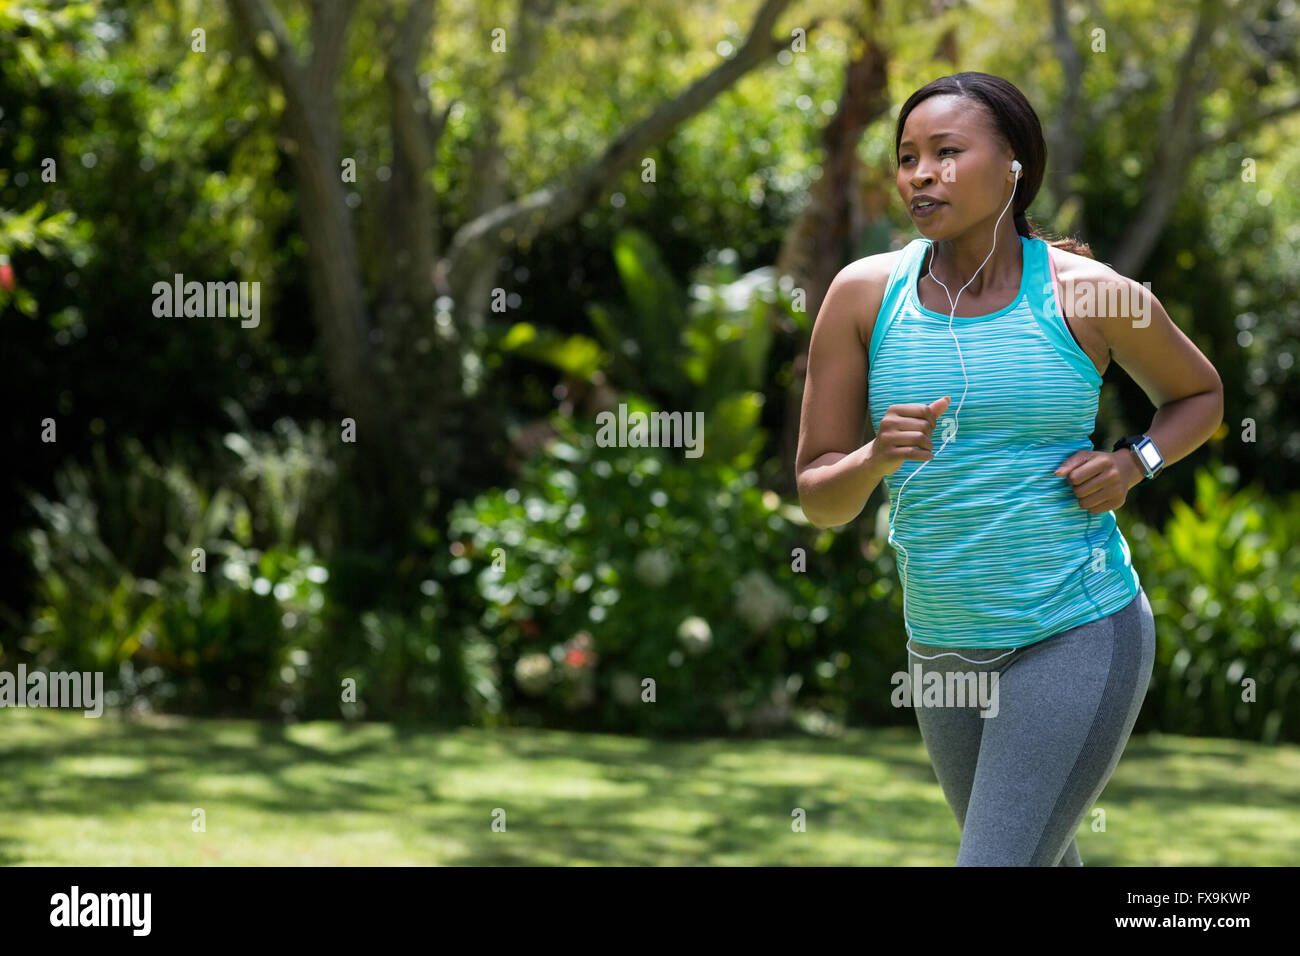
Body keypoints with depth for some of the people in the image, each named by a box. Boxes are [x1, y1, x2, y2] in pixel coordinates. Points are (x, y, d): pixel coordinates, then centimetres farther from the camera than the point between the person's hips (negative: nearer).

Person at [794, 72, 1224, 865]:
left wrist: (1132, 467, -6)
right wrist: (877, 458, -22)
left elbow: (1200, 395, 13)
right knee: (1043, 861, 21)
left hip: (1077, 634, -4)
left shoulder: (1089, 294, -7)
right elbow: (818, 498, -1)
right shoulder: (865, 294, -2)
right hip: (945, 647, 4)